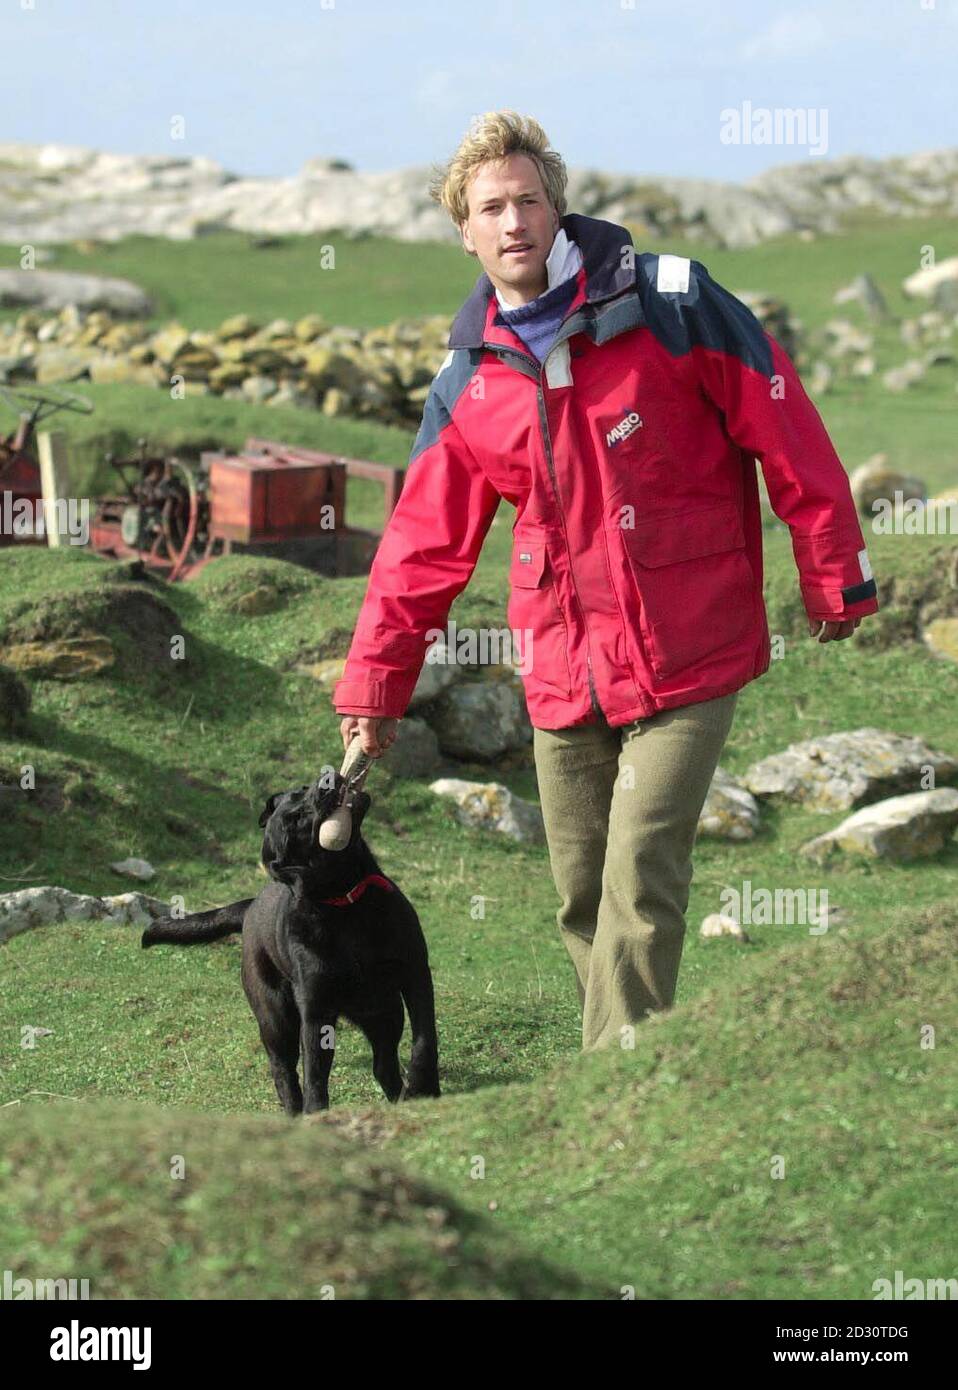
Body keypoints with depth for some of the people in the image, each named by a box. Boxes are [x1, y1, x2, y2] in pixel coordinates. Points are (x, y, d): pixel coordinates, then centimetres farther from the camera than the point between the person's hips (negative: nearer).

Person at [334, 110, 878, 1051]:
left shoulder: (670, 305, -7)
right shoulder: (468, 381, 6)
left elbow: (788, 439, -4)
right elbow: (423, 543, 10)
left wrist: (835, 580, -2)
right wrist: (373, 685, 9)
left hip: (687, 658, -4)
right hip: (564, 674, 5)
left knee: (639, 885, -11)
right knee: (581, 900, 9)